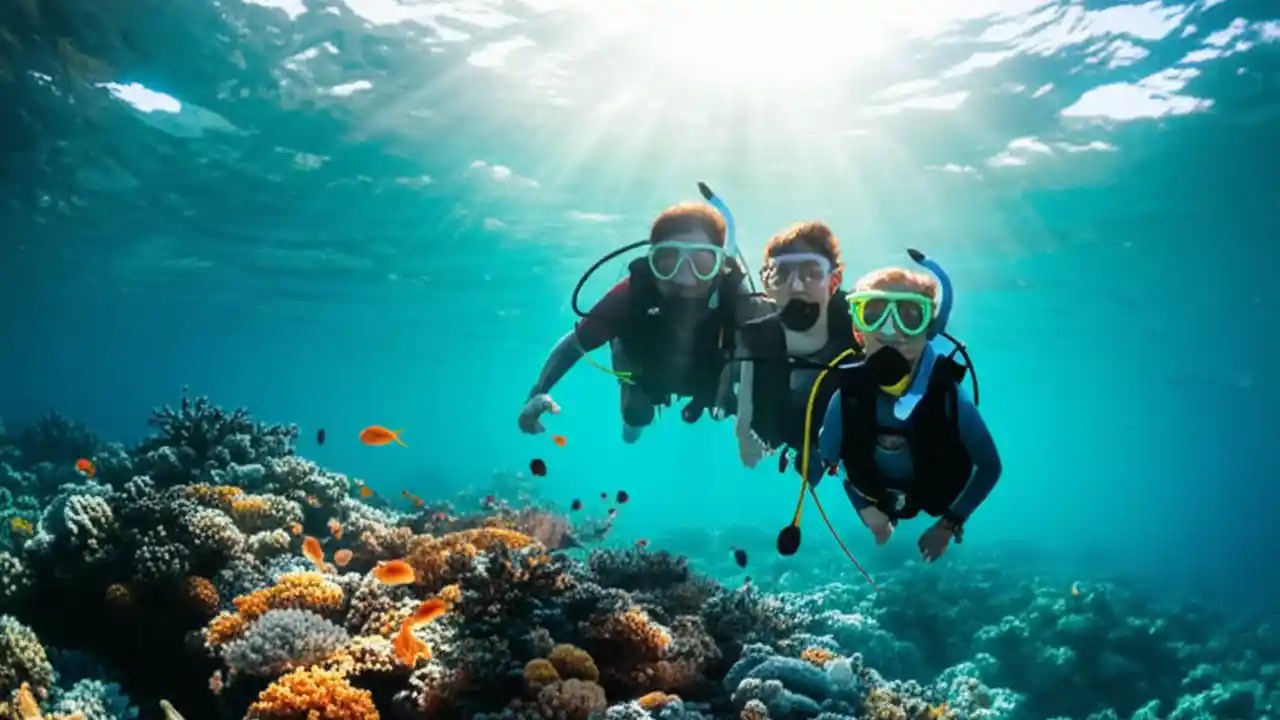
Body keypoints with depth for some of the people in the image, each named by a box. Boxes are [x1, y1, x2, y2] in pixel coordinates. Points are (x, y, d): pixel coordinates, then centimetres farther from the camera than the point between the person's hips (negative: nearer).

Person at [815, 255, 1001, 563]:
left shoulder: (950, 399, -40)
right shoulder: (846, 398, -37)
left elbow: (990, 467, -21)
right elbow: (826, 461, -15)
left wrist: (949, 525, -18)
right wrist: (865, 508, -14)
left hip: (937, 499, -1)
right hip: (879, 499, 1)